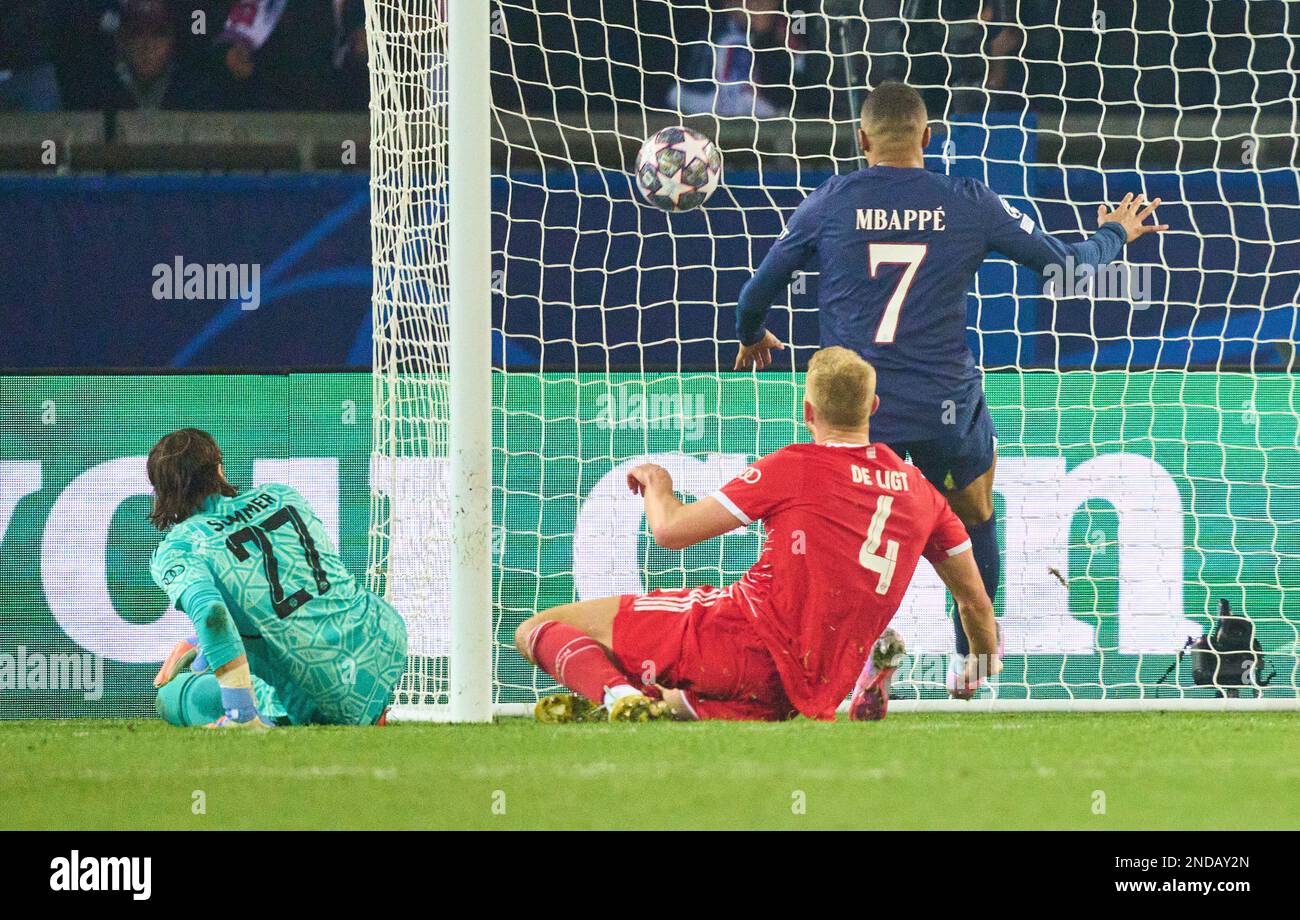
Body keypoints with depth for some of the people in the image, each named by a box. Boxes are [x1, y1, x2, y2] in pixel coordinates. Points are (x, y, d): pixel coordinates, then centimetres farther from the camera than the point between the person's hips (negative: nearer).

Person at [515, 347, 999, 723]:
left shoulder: (792, 468, -6)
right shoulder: (919, 491, 8)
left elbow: (671, 530, -3)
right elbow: (976, 602, 17)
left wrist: (657, 487, 20)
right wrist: (984, 663, 38)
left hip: (744, 644, -6)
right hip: (812, 694, 6)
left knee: (539, 629, -2)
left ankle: (618, 696, -31)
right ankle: (681, 706, -9)